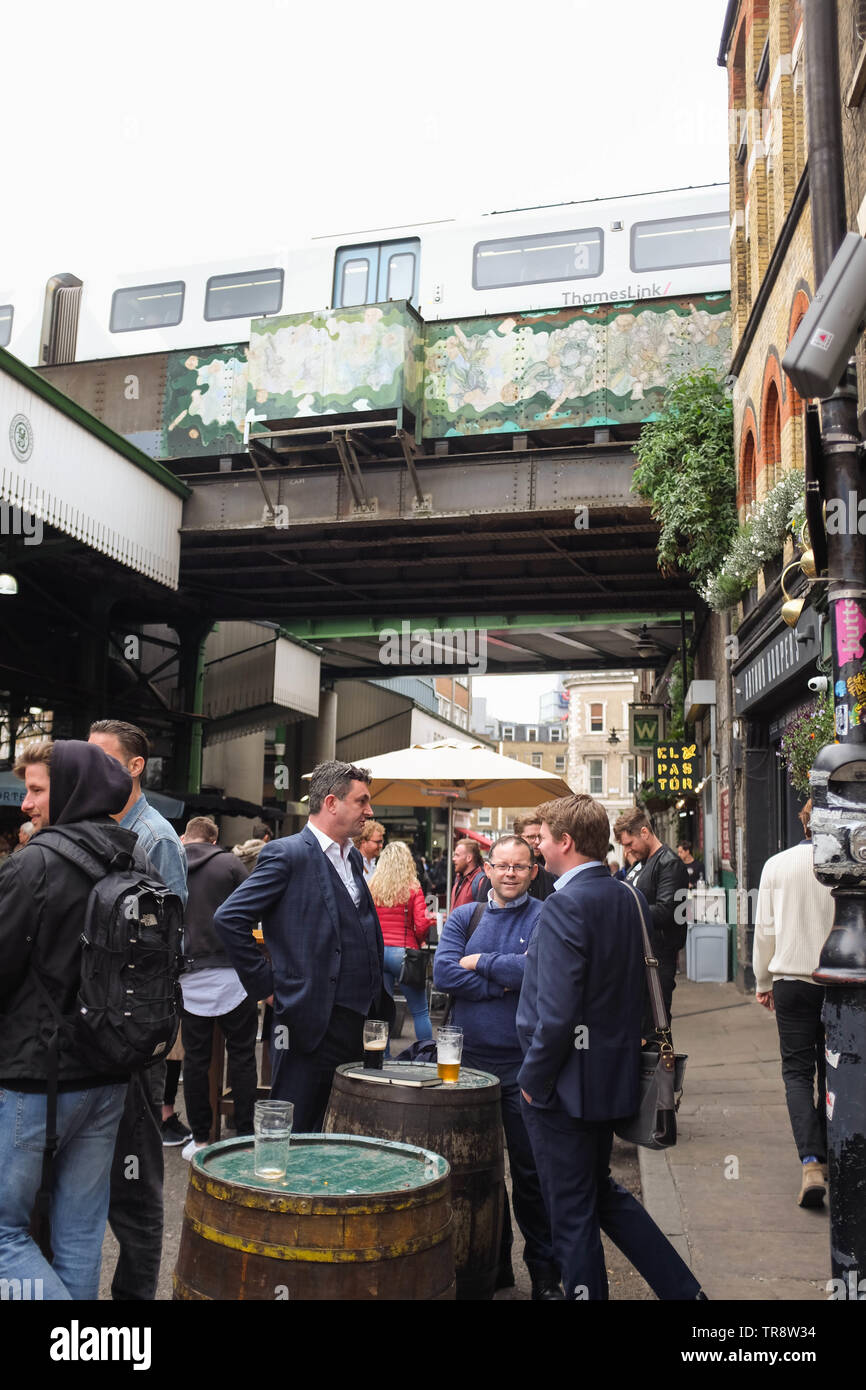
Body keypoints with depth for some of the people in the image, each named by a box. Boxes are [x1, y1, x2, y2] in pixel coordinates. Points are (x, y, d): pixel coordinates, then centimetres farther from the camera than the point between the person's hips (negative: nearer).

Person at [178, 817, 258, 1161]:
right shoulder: (228, 862, -4)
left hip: (189, 977, 2)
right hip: (230, 974, -2)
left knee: (196, 1058, 11)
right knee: (241, 1055, 7)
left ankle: (200, 1139, 17)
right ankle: (245, 1136, 9)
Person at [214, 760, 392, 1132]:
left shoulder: (352, 858, 15)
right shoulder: (287, 854, -11)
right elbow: (229, 918, -17)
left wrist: (378, 1010, 12)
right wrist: (265, 986, -12)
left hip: (359, 1024, 8)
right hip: (312, 1024, -8)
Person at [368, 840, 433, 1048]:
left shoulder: (371, 888, 3)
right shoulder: (413, 888, -4)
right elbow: (422, 924, -10)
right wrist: (419, 941, 10)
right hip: (403, 951, -3)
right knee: (420, 1011, 8)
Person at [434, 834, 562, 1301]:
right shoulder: (464, 918, 7)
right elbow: (443, 972, -7)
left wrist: (481, 963, -9)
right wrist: (504, 982, -13)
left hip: (524, 1063, -3)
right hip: (469, 1058, 3)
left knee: (531, 1172, 5)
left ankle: (545, 1274, 21)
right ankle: (493, 1263, 31)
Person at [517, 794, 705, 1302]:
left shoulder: (566, 905, -22)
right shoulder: (625, 896, 4)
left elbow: (556, 1014, -26)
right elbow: (639, 987, 13)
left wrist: (533, 1080, -13)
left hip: (566, 1087, -9)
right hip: (613, 1077, 9)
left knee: (573, 1214, 7)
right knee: (602, 1193, 24)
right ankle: (685, 1290, 27)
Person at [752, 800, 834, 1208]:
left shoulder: (777, 865, -2)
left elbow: (765, 928, 2)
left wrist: (763, 981, 13)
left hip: (791, 979, 0)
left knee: (797, 1071, 3)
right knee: (831, 1069, 15)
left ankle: (811, 1162, -11)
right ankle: (825, 1153, 26)